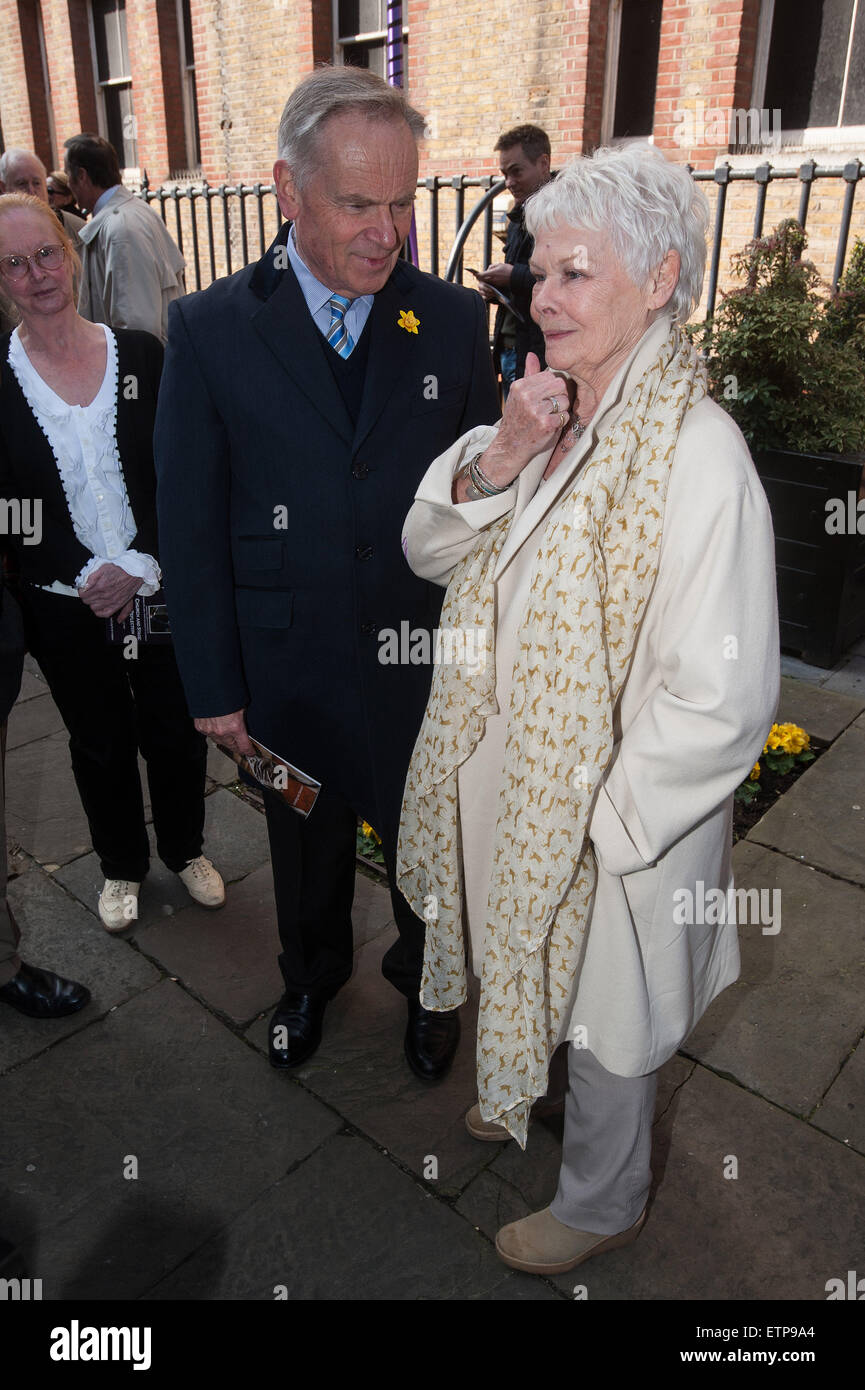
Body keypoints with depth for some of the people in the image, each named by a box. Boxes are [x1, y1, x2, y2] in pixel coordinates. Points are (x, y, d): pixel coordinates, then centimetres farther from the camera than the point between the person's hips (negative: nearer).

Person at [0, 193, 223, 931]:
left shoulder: (143, 356, -3)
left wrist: (141, 565, -15)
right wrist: (87, 576, -15)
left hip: (160, 590, 0)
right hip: (66, 606, 0)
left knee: (176, 733, 12)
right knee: (102, 745, 16)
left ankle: (186, 848, 39)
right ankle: (122, 865, 41)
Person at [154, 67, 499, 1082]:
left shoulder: (454, 321, -5)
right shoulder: (209, 331, -9)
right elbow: (191, 527, -6)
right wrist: (214, 687, -5)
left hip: (427, 665, 1)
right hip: (291, 671, 0)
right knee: (307, 847, 23)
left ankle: (426, 982, 51)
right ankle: (311, 977, 54)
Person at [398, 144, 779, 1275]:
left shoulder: (698, 457, -26)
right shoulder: (550, 412, -2)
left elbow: (721, 701, -26)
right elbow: (432, 553, -1)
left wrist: (598, 821, -17)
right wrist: (497, 457, -19)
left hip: (614, 817, -6)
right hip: (515, 778, 7)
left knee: (605, 1019, 18)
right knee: (537, 971, 30)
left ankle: (602, 1204, 48)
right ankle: (526, 1092, 62)